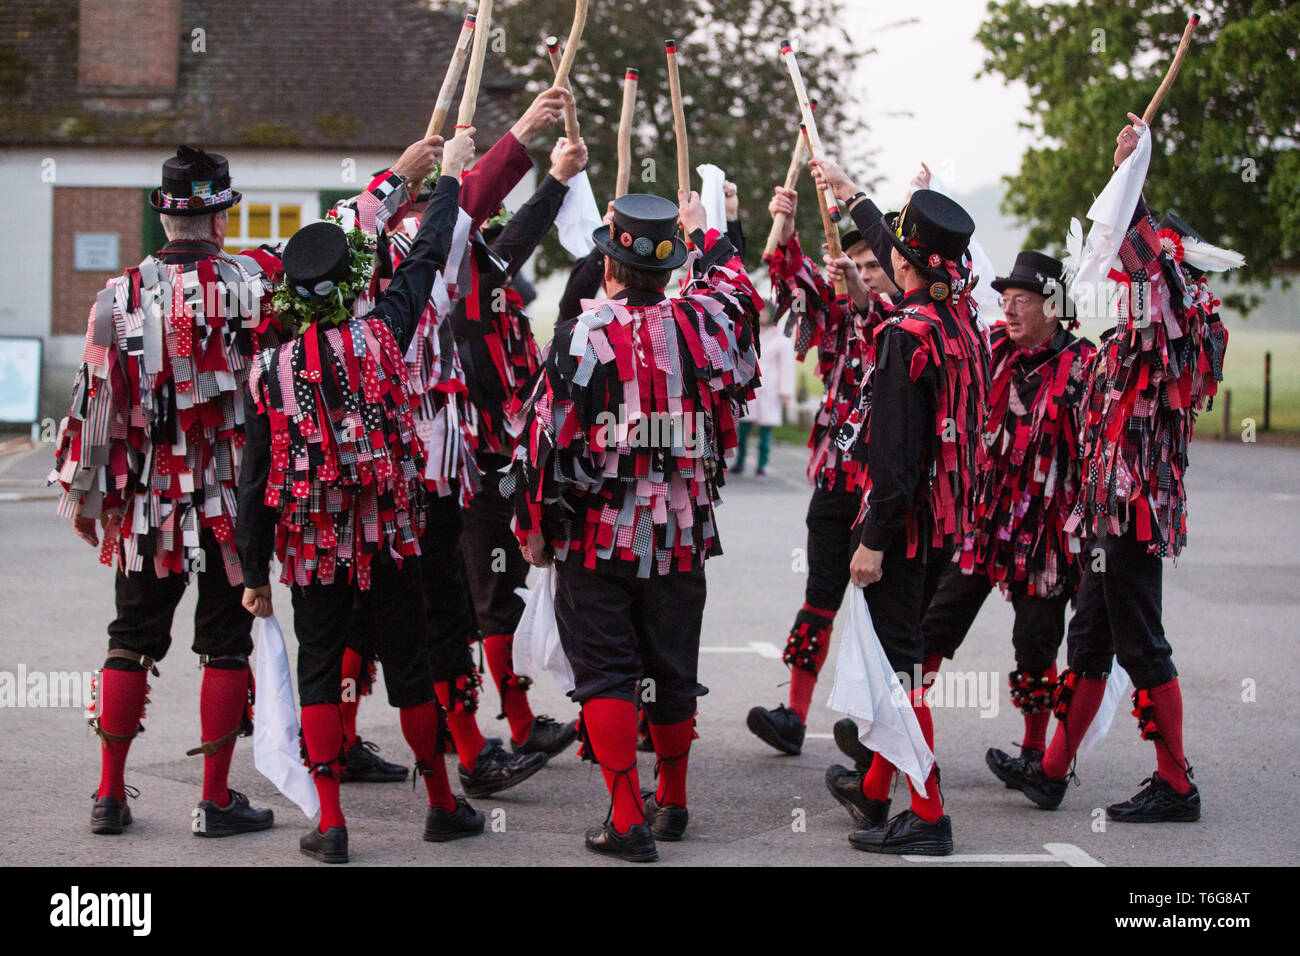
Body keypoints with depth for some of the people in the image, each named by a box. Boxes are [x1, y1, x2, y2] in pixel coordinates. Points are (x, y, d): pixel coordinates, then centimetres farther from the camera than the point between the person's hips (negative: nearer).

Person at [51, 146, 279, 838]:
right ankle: (216, 801, 8)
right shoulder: (254, 282, -10)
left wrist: (81, 491, 8)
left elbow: (94, 398, -1)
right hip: (231, 499, -2)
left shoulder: (119, 295, -4)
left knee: (131, 642, 13)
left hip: (146, 503, 2)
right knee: (225, 646, 6)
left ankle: (110, 795, 16)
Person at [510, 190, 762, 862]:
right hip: (681, 535, 4)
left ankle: (628, 821, -6)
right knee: (673, 672, 15)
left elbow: (543, 440, -12)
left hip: (597, 537, -4)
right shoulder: (701, 324, -1)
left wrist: (534, 528, 0)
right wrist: (703, 235, 40)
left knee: (605, 674, 1)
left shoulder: (581, 337, -12)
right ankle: (671, 802, 29)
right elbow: (736, 290, 24)